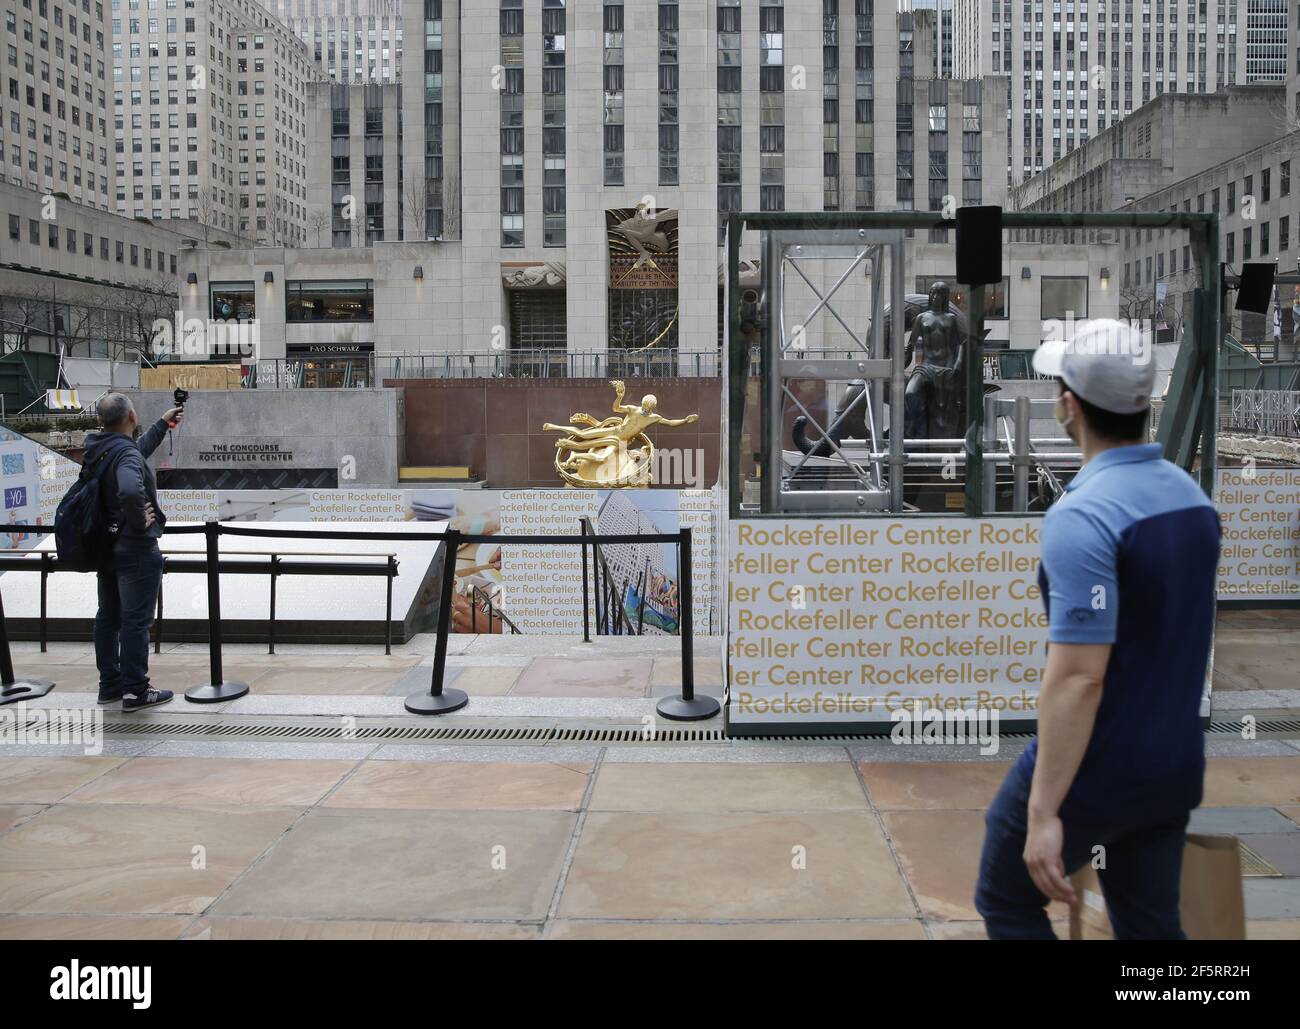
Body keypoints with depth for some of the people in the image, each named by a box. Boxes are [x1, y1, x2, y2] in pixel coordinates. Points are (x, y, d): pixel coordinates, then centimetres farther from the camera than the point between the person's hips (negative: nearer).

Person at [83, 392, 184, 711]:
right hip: (136, 550, -9)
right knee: (136, 621, -1)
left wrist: (163, 424, 34)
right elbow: (130, 490, -43)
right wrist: (140, 523, -26)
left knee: (108, 617, 16)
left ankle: (110, 685, 26)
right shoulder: (127, 454, -23)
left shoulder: (99, 449, 5)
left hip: (106, 548, 9)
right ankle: (135, 691, 6)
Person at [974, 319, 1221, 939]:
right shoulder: (1193, 495, 3)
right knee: (1151, 926, 18)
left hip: (1092, 773, -7)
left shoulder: (1083, 515, -23)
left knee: (1006, 902, 14)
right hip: (1175, 769, 8)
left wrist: (1044, 810, -23)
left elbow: (1077, 678, -27)